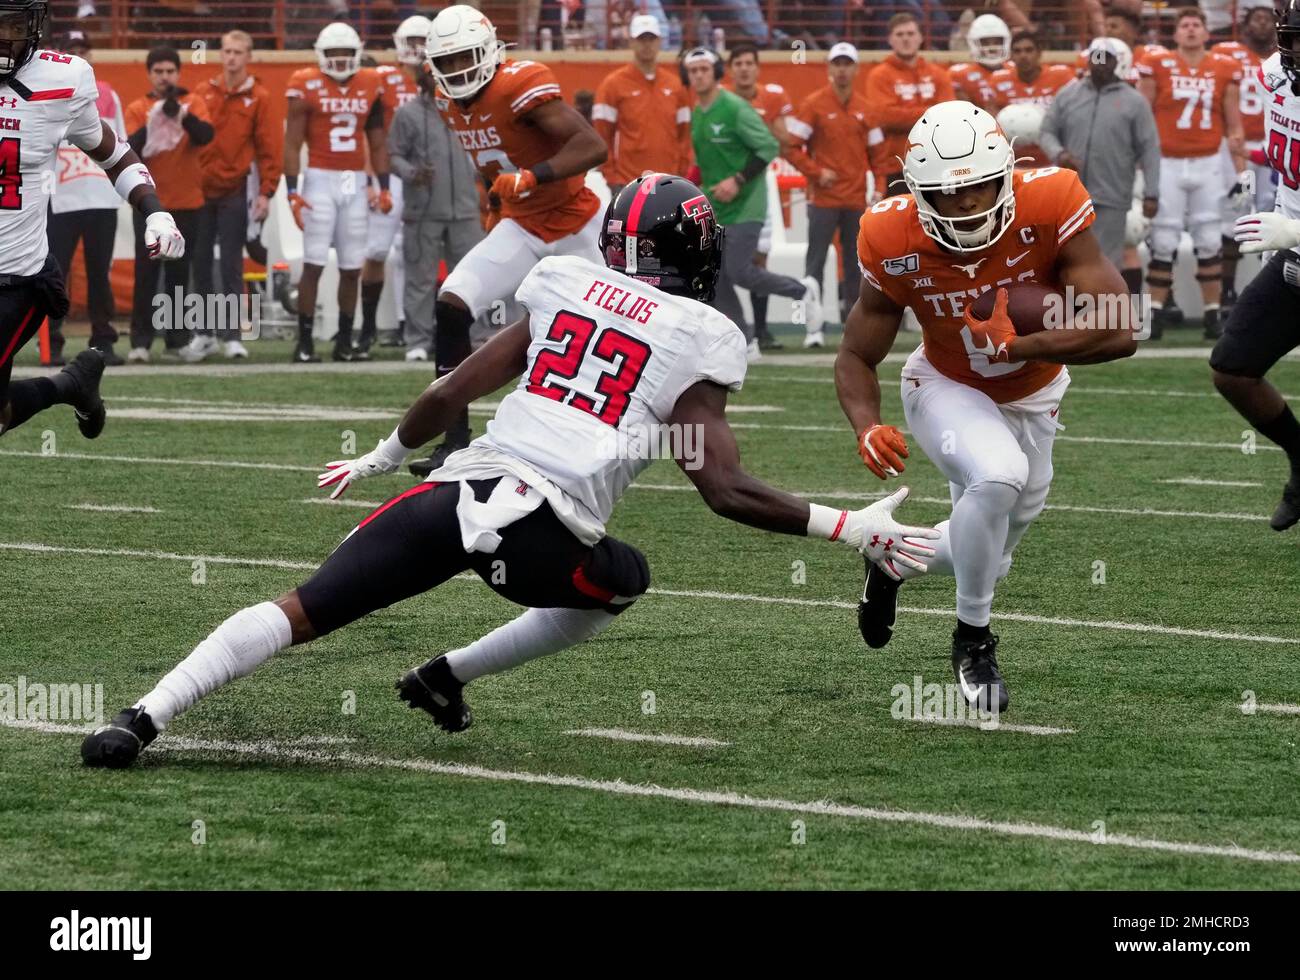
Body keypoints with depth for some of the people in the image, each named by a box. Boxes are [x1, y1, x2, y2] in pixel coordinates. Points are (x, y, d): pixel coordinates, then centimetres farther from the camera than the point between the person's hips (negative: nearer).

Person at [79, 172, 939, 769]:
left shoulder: (566, 285, 19)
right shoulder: (703, 340, 8)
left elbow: (449, 395, 22)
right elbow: (726, 490, 0)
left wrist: (383, 458, 38)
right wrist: (849, 528, 5)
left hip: (461, 484, 3)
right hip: (545, 533, -3)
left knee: (300, 613, 3)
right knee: (623, 581, 30)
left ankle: (146, 718, -13)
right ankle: (449, 675, 18)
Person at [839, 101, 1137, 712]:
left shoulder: (1049, 207, -33)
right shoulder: (895, 243, -28)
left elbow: (1118, 333, -35)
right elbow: (857, 357, -14)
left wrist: (1013, 345, -38)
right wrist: (868, 427, -34)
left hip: (1030, 396, 2)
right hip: (946, 388, -2)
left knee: (986, 558, 14)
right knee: (998, 476, -34)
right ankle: (973, 640, -12)